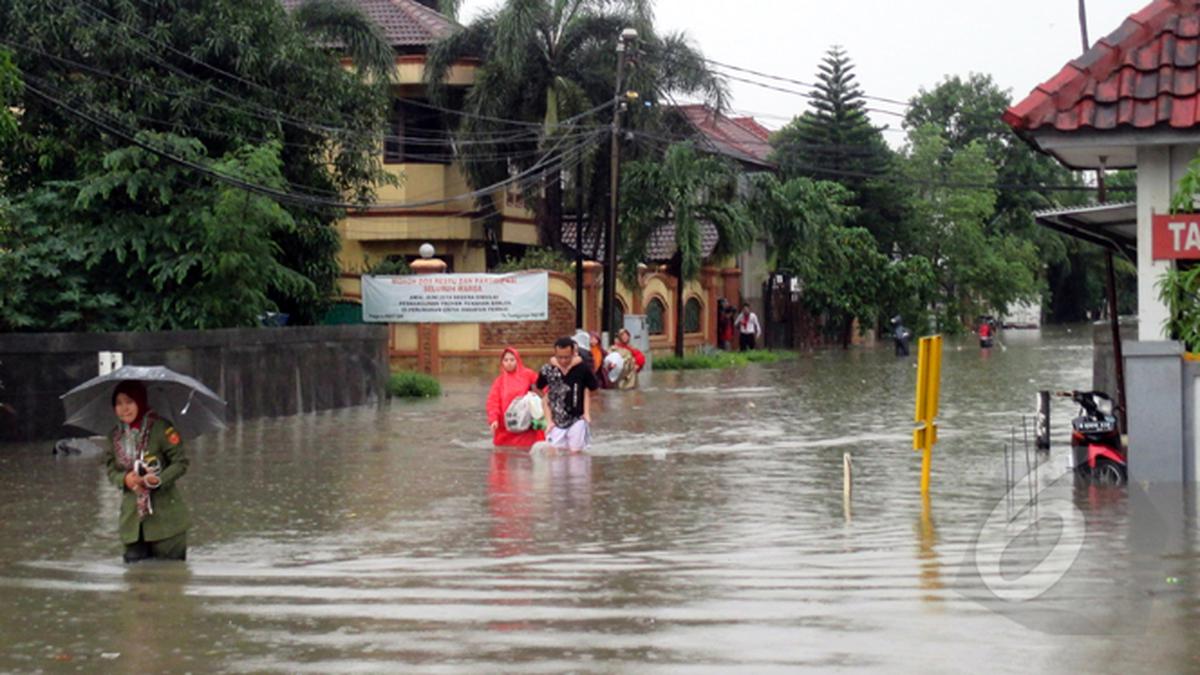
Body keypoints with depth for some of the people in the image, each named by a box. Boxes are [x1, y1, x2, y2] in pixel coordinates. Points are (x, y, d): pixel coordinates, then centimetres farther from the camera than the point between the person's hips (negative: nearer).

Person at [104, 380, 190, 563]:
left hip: (166, 518, -4)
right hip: (133, 518, 4)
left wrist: (159, 479, -22)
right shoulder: (115, 436, 9)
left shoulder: (161, 428, -6)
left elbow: (181, 462, -6)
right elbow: (111, 470, 13)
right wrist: (124, 479, -10)